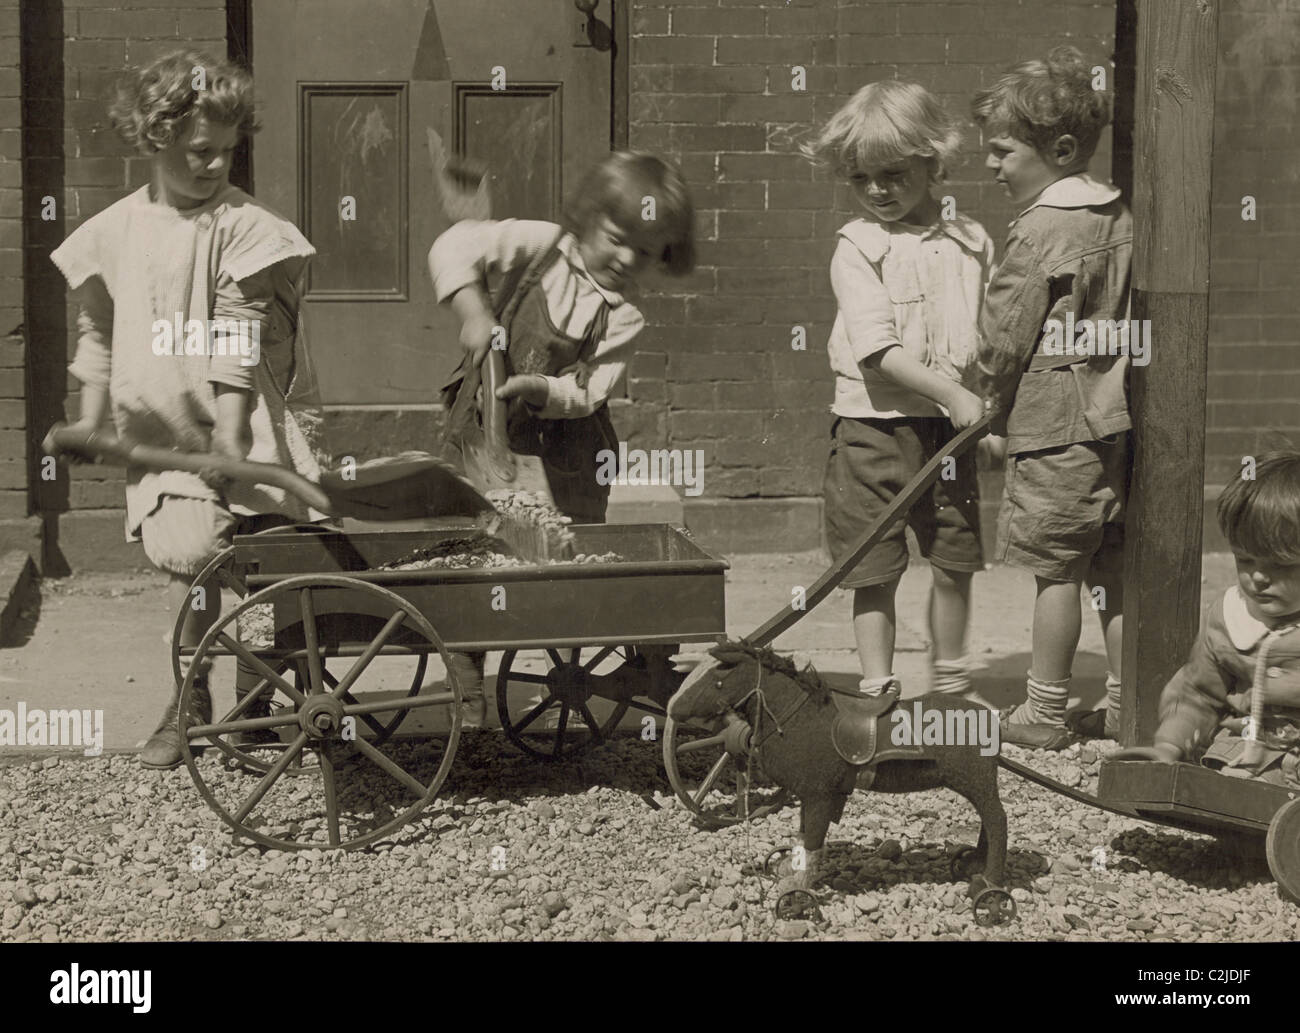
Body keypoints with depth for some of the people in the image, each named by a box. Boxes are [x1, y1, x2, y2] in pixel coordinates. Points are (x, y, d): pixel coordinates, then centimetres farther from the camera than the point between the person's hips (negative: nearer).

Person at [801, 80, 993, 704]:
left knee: (956, 561, 10)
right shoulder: (857, 245, -6)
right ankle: (876, 690, 12)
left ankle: (950, 682, 28)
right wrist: (952, 395, -21)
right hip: (874, 426, -3)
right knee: (875, 571, 2)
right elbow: (877, 349, -15)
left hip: (951, 427, 3)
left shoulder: (970, 242, 6)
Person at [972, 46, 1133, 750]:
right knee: (1115, 564, 12)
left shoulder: (1040, 231, -14)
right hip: (1117, 415, 8)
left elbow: (1005, 338, -11)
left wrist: (994, 411, 2)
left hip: (1055, 424, -8)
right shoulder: (1122, 219, 10)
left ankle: (1044, 713, 7)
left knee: (1056, 569, -1)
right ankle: (1123, 704, 18)